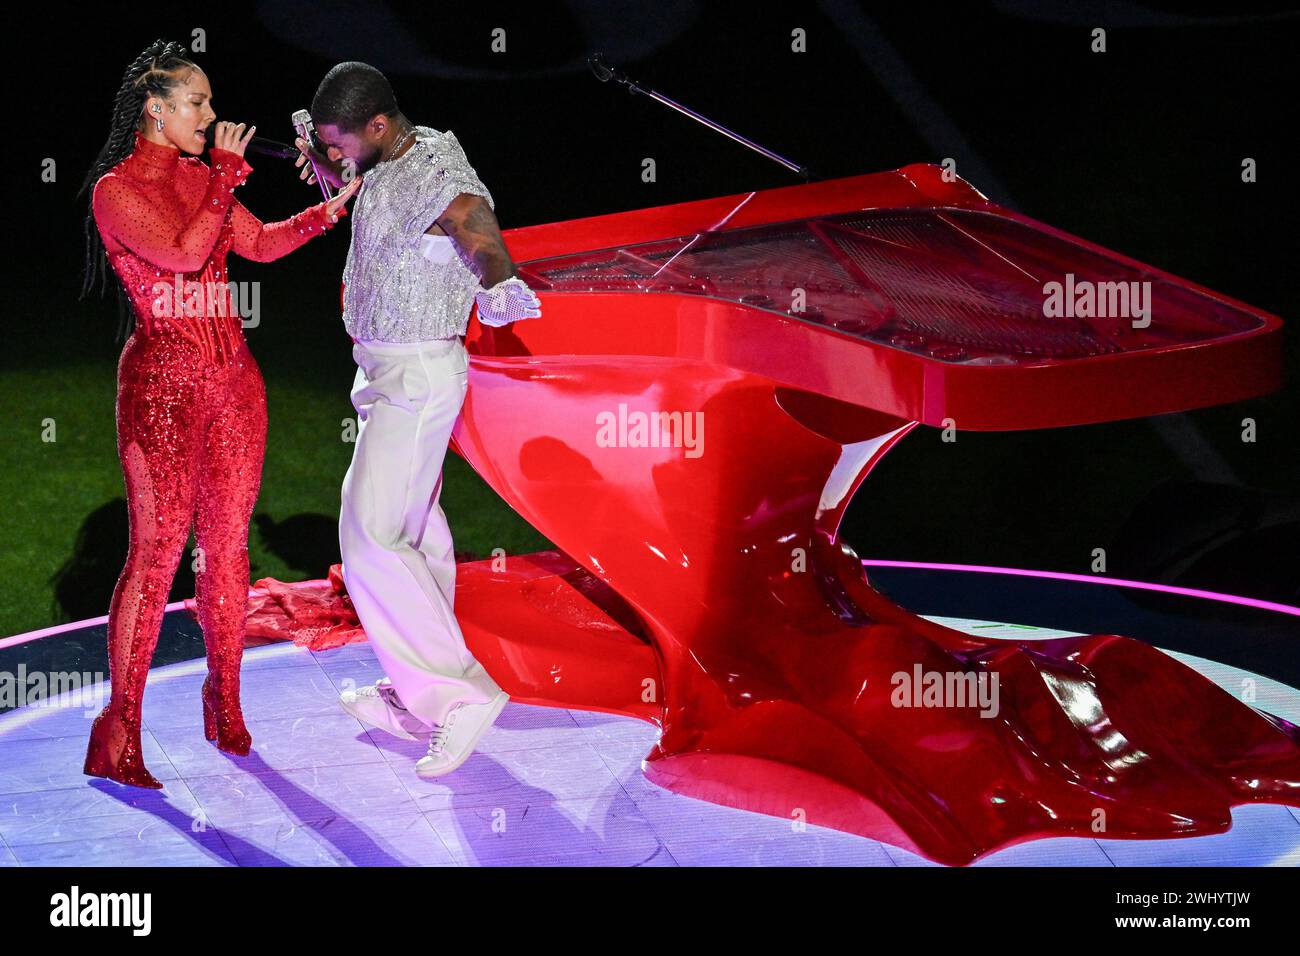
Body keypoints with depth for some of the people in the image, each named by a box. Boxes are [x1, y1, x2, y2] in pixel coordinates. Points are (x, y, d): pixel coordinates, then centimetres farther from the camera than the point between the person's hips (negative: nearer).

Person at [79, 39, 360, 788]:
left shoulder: (200, 178, 12)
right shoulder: (116, 190, -8)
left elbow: (261, 243, 19)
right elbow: (182, 254, -20)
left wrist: (331, 208, 7)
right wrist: (227, 175, -12)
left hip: (232, 373, 7)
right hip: (164, 380, -7)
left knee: (228, 542, 8)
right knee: (158, 552, -7)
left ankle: (226, 701, 20)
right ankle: (119, 733, 0)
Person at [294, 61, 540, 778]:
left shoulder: (443, 185, -23)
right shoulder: (388, 161, 6)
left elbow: (486, 246, -41)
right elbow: (355, 191, 30)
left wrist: (499, 291, -64)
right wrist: (326, 171, 9)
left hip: (419, 377, -10)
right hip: (387, 370, 10)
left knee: (369, 537, -13)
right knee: (413, 530, 15)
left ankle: (463, 691, -10)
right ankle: (415, 696, 25)